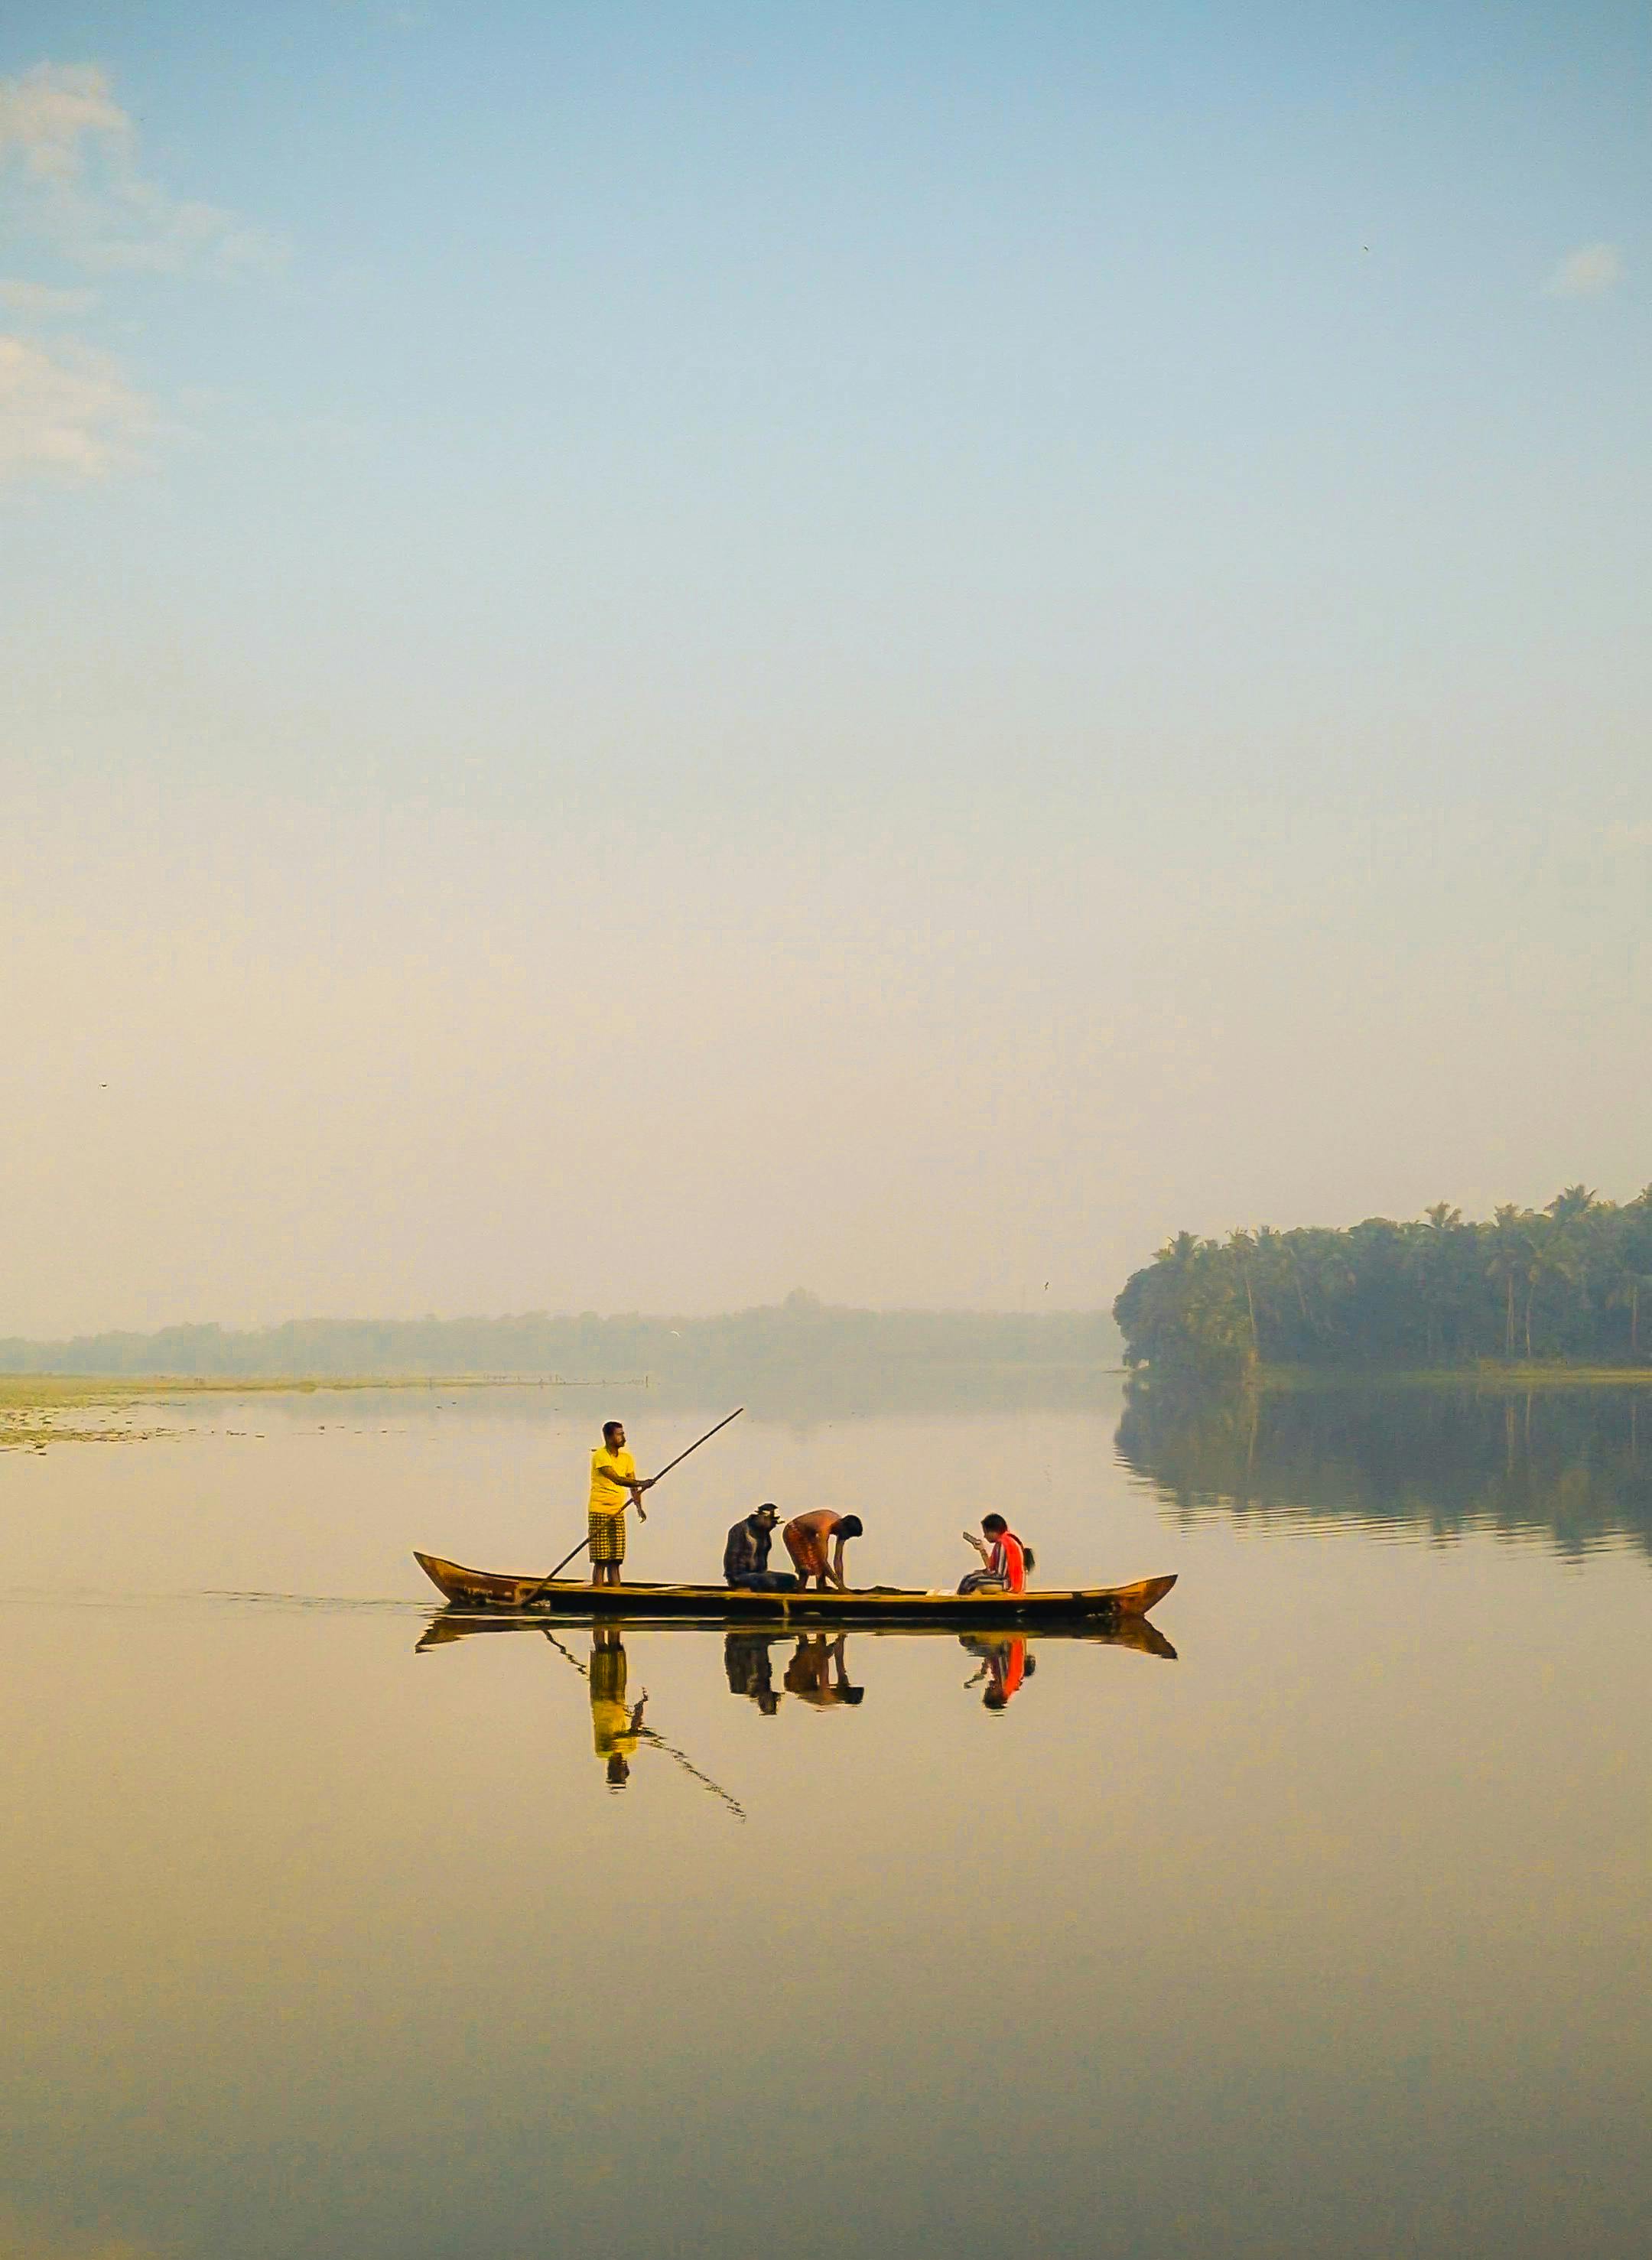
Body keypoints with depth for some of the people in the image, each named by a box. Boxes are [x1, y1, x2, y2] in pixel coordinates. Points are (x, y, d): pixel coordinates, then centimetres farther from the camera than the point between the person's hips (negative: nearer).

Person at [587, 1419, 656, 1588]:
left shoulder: (626, 1458, 11)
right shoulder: (600, 1456, -12)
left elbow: (632, 1485, 11)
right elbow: (616, 1479, -25)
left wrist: (639, 1507, -5)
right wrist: (641, 1483, -35)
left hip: (618, 1513, 7)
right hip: (599, 1512, -7)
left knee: (615, 1561, 5)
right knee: (600, 1561, -8)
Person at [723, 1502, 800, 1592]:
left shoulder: (764, 1531, 12)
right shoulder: (741, 1529, -12)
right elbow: (731, 1557, -15)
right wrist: (735, 1580, -18)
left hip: (758, 1573, 9)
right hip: (740, 1574, -9)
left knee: (791, 1579, -8)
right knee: (770, 1582, -34)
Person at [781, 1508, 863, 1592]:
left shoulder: (841, 1525, -17)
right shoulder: (824, 1528, -41)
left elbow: (838, 1559, -12)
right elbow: (822, 1561, -43)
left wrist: (841, 1585, -17)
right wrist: (839, 1584, -43)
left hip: (809, 1534, 8)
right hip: (794, 1532, -8)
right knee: (807, 1566, -16)